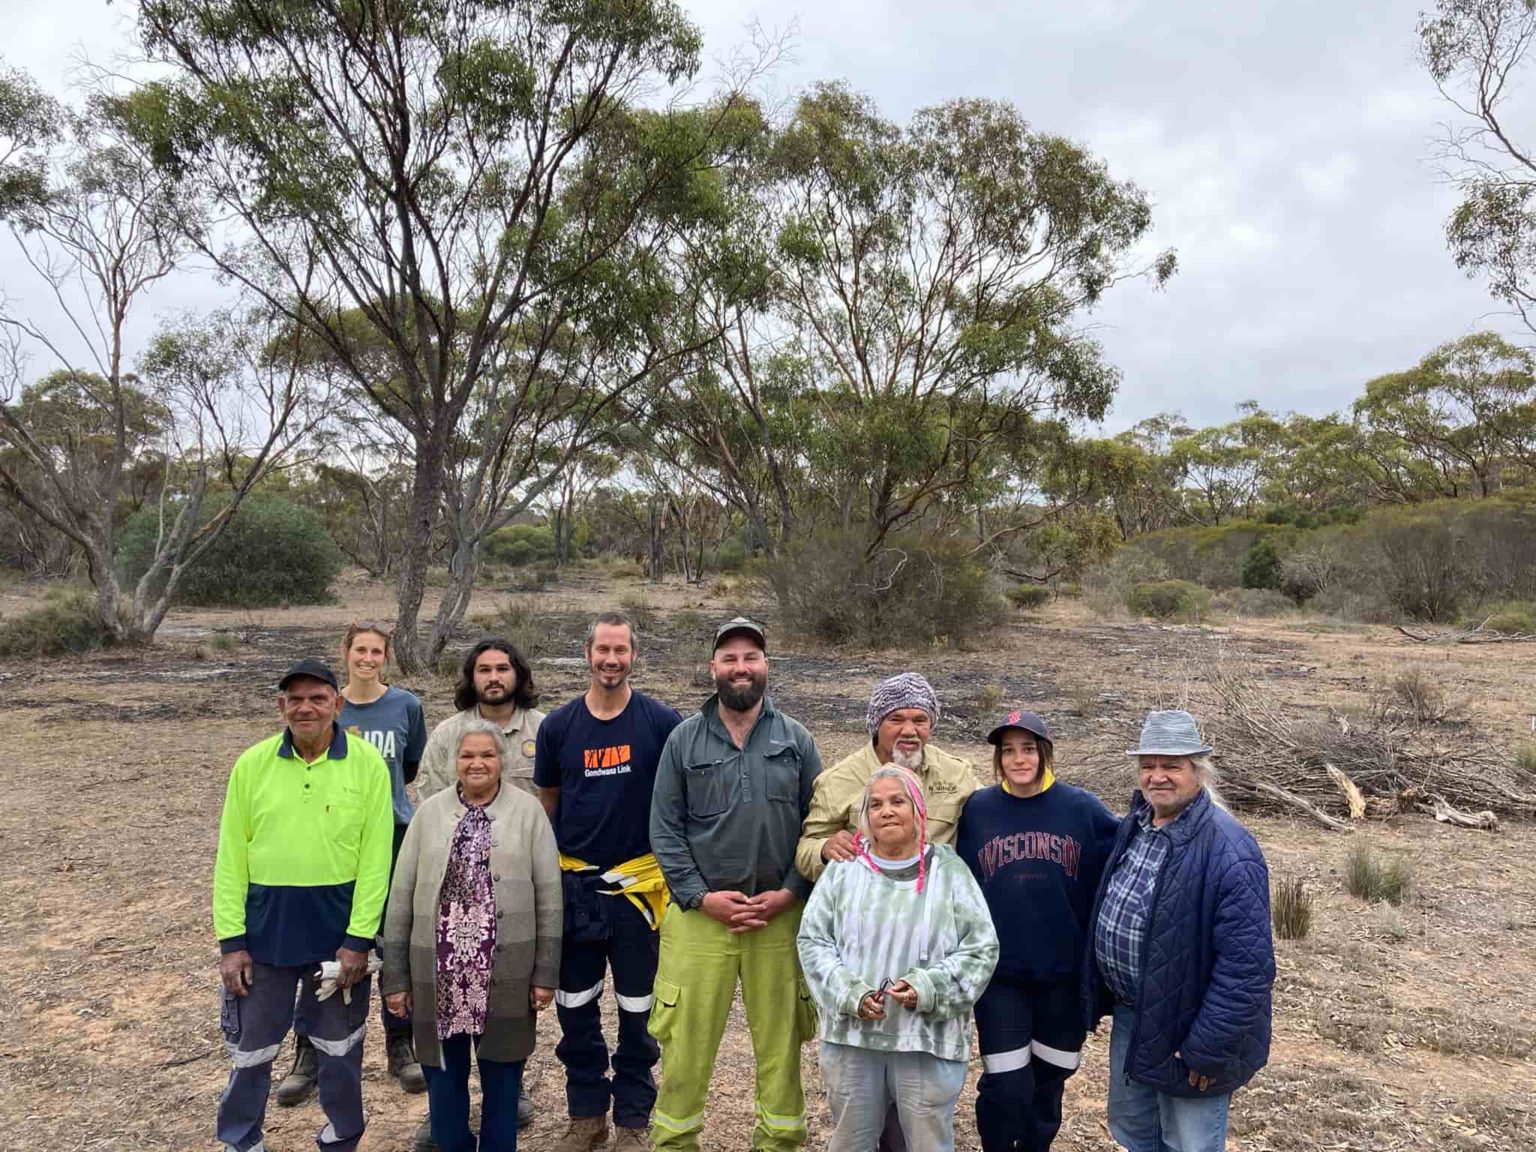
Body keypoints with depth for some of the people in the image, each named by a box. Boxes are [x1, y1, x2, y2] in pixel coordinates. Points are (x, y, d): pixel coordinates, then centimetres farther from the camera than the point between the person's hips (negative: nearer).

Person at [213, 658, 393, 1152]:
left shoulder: (367, 763, -8)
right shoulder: (252, 764, -3)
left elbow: (375, 858, -8)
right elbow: (231, 859, -1)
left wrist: (359, 938, -12)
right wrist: (231, 940, -4)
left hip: (340, 928, -1)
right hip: (264, 927, 1)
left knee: (339, 1048, 15)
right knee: (251, 1046, 15)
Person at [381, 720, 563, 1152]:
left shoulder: (528, 811, 0)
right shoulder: (429, 812, 5)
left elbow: (549, 895, -1)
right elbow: (401, 896, 5)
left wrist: (546, 972, -3)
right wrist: (395, 976, 2)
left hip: (504, 973, -1)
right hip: (438, 972, 2)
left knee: (501, 1076, 11)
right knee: (443, 1074, 13)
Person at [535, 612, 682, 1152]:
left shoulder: (662, 722, -7)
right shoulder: (558, 725, 0)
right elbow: (546, 803, 11)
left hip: (637, 883, -2)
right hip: (573, 883, 2)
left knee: (637, 1010, 9)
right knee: (575, 1007, 13)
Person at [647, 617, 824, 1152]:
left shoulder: (796, 740, 3)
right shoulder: (684, 739, 1)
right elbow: (665, 829, 0)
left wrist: (787, 893, -6)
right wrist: (703, 897, -7)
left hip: (779, 914, 1)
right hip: (700, 914, 0)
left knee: (780, 1040, 9)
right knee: (687, 1042, 5)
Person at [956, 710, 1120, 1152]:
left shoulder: (1082, 808, -4)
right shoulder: (977, 810, -3)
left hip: (1066, 970, 1)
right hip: (1000, 972, -1)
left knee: (1050, 1077, 16)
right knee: (1007, 1085, -1)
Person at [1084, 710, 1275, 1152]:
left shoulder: (1227, 850, -24)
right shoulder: (1133, 827, 2)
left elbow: (1246, 966, -25)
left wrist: (1206, 1050, -22)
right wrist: (1099, 997, 13)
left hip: (1185, 1030, -7)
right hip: (1129, 1016, 7)